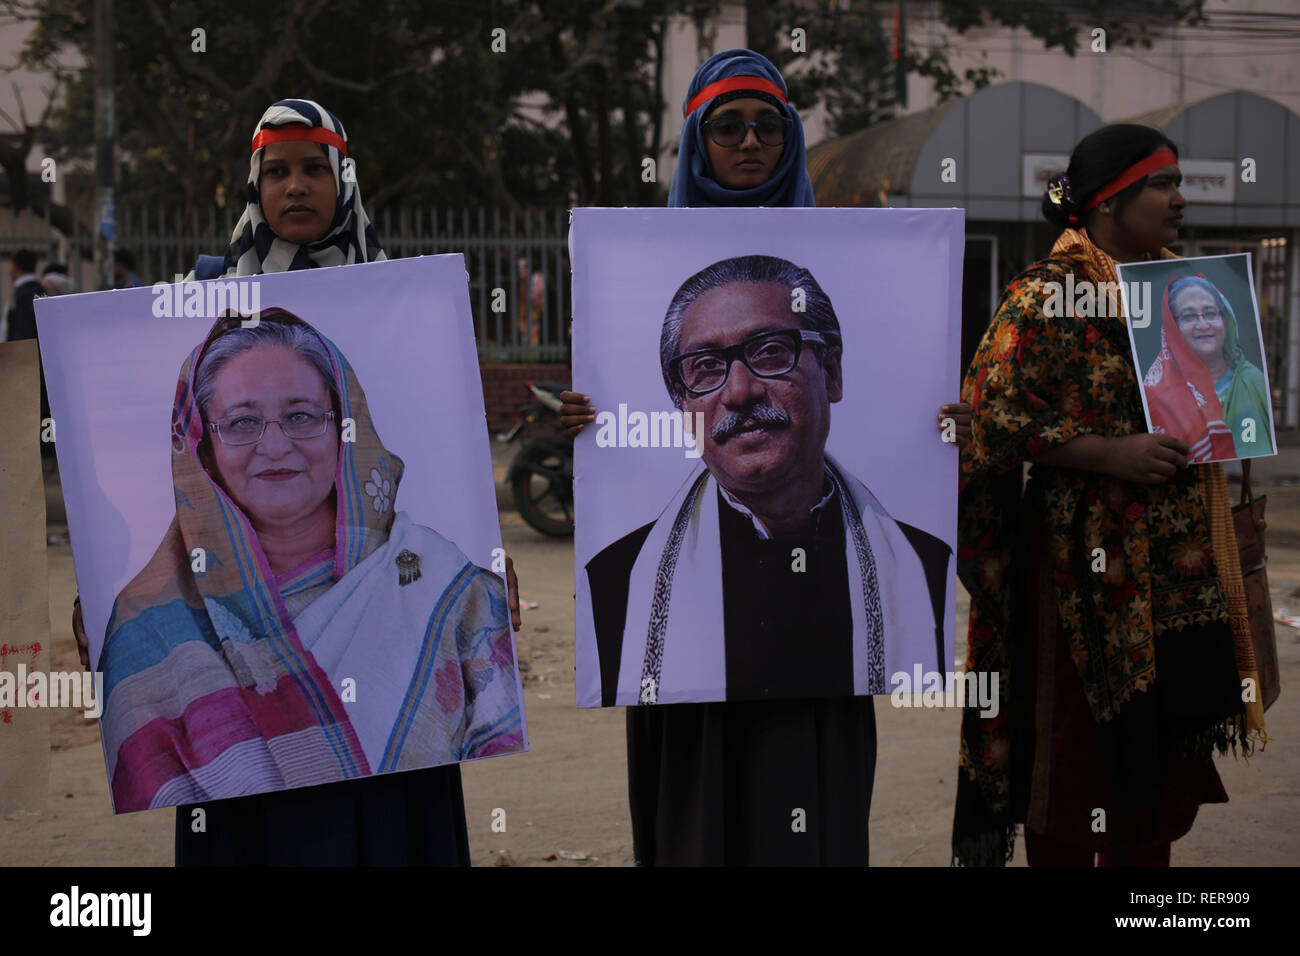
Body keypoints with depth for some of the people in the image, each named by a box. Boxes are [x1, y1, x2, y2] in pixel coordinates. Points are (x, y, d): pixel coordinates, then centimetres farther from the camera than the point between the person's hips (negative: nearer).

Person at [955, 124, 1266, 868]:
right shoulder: (1047, 295, -9)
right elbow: (992, 414, -16)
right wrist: (1111, 454, -20)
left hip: (1179, 565, 7)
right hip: (1086, 561, -7)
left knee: (1162, 747, 12)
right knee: (1076, 753, 0)